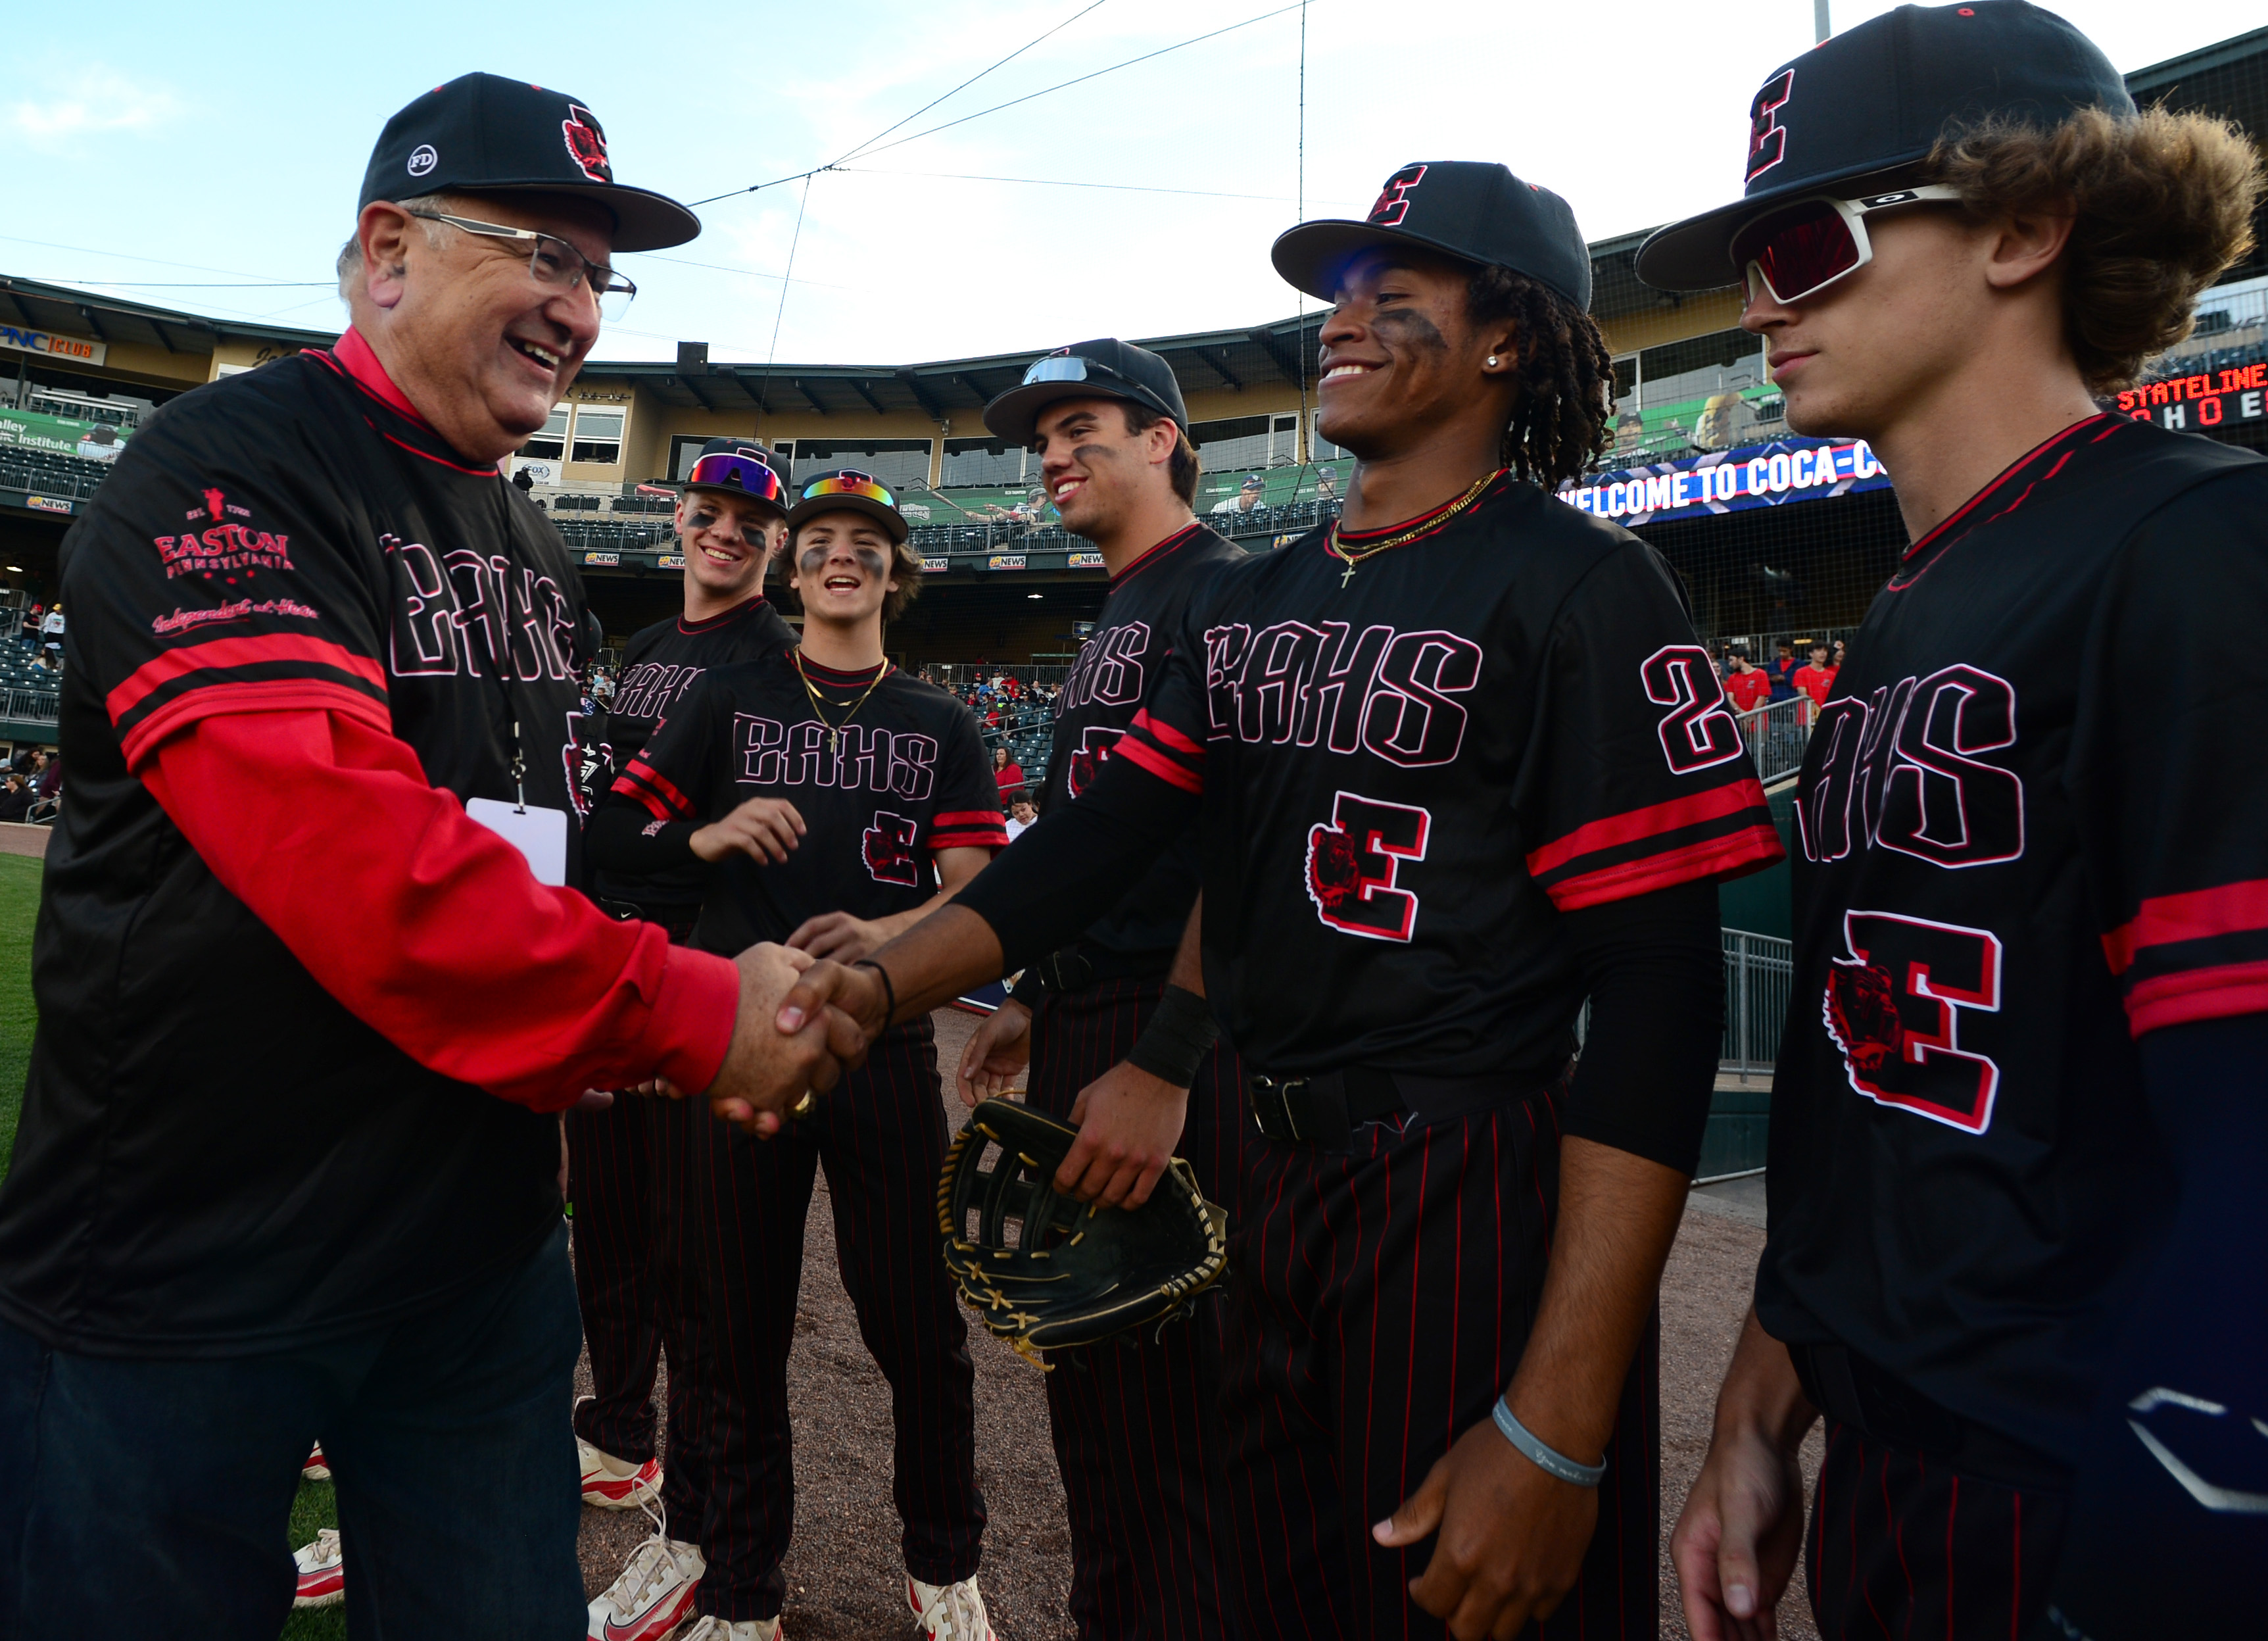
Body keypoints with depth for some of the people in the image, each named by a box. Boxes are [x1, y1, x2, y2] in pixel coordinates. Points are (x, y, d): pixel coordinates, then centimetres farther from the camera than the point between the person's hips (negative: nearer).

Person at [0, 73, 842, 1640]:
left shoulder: (536, 551, 13)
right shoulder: (226, 468, -14)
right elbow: (332, 833, -28)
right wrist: (688, 1013, -25)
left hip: (483, 1244, 7)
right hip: (181, 1267, -7)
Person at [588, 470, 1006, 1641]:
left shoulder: (941, 727, 11)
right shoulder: (729, 699, 11)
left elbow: (972, 893, -1)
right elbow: (609, 833, 7)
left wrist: (882, 934, -22)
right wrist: (709, 837, -13)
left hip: (884, 1047, 0)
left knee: (918, 1327, 2)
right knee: (740, 1327, 9)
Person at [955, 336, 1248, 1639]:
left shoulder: (1222, 592, -10)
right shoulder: (1113, 623, 19)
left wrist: (1165, 1067, -26)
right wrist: (1037, 1000, 22)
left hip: (1173, 1052, -10)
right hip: (1084, 1038, 10)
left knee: (1178, 1404, 0)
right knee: (1089, 1375, 19)